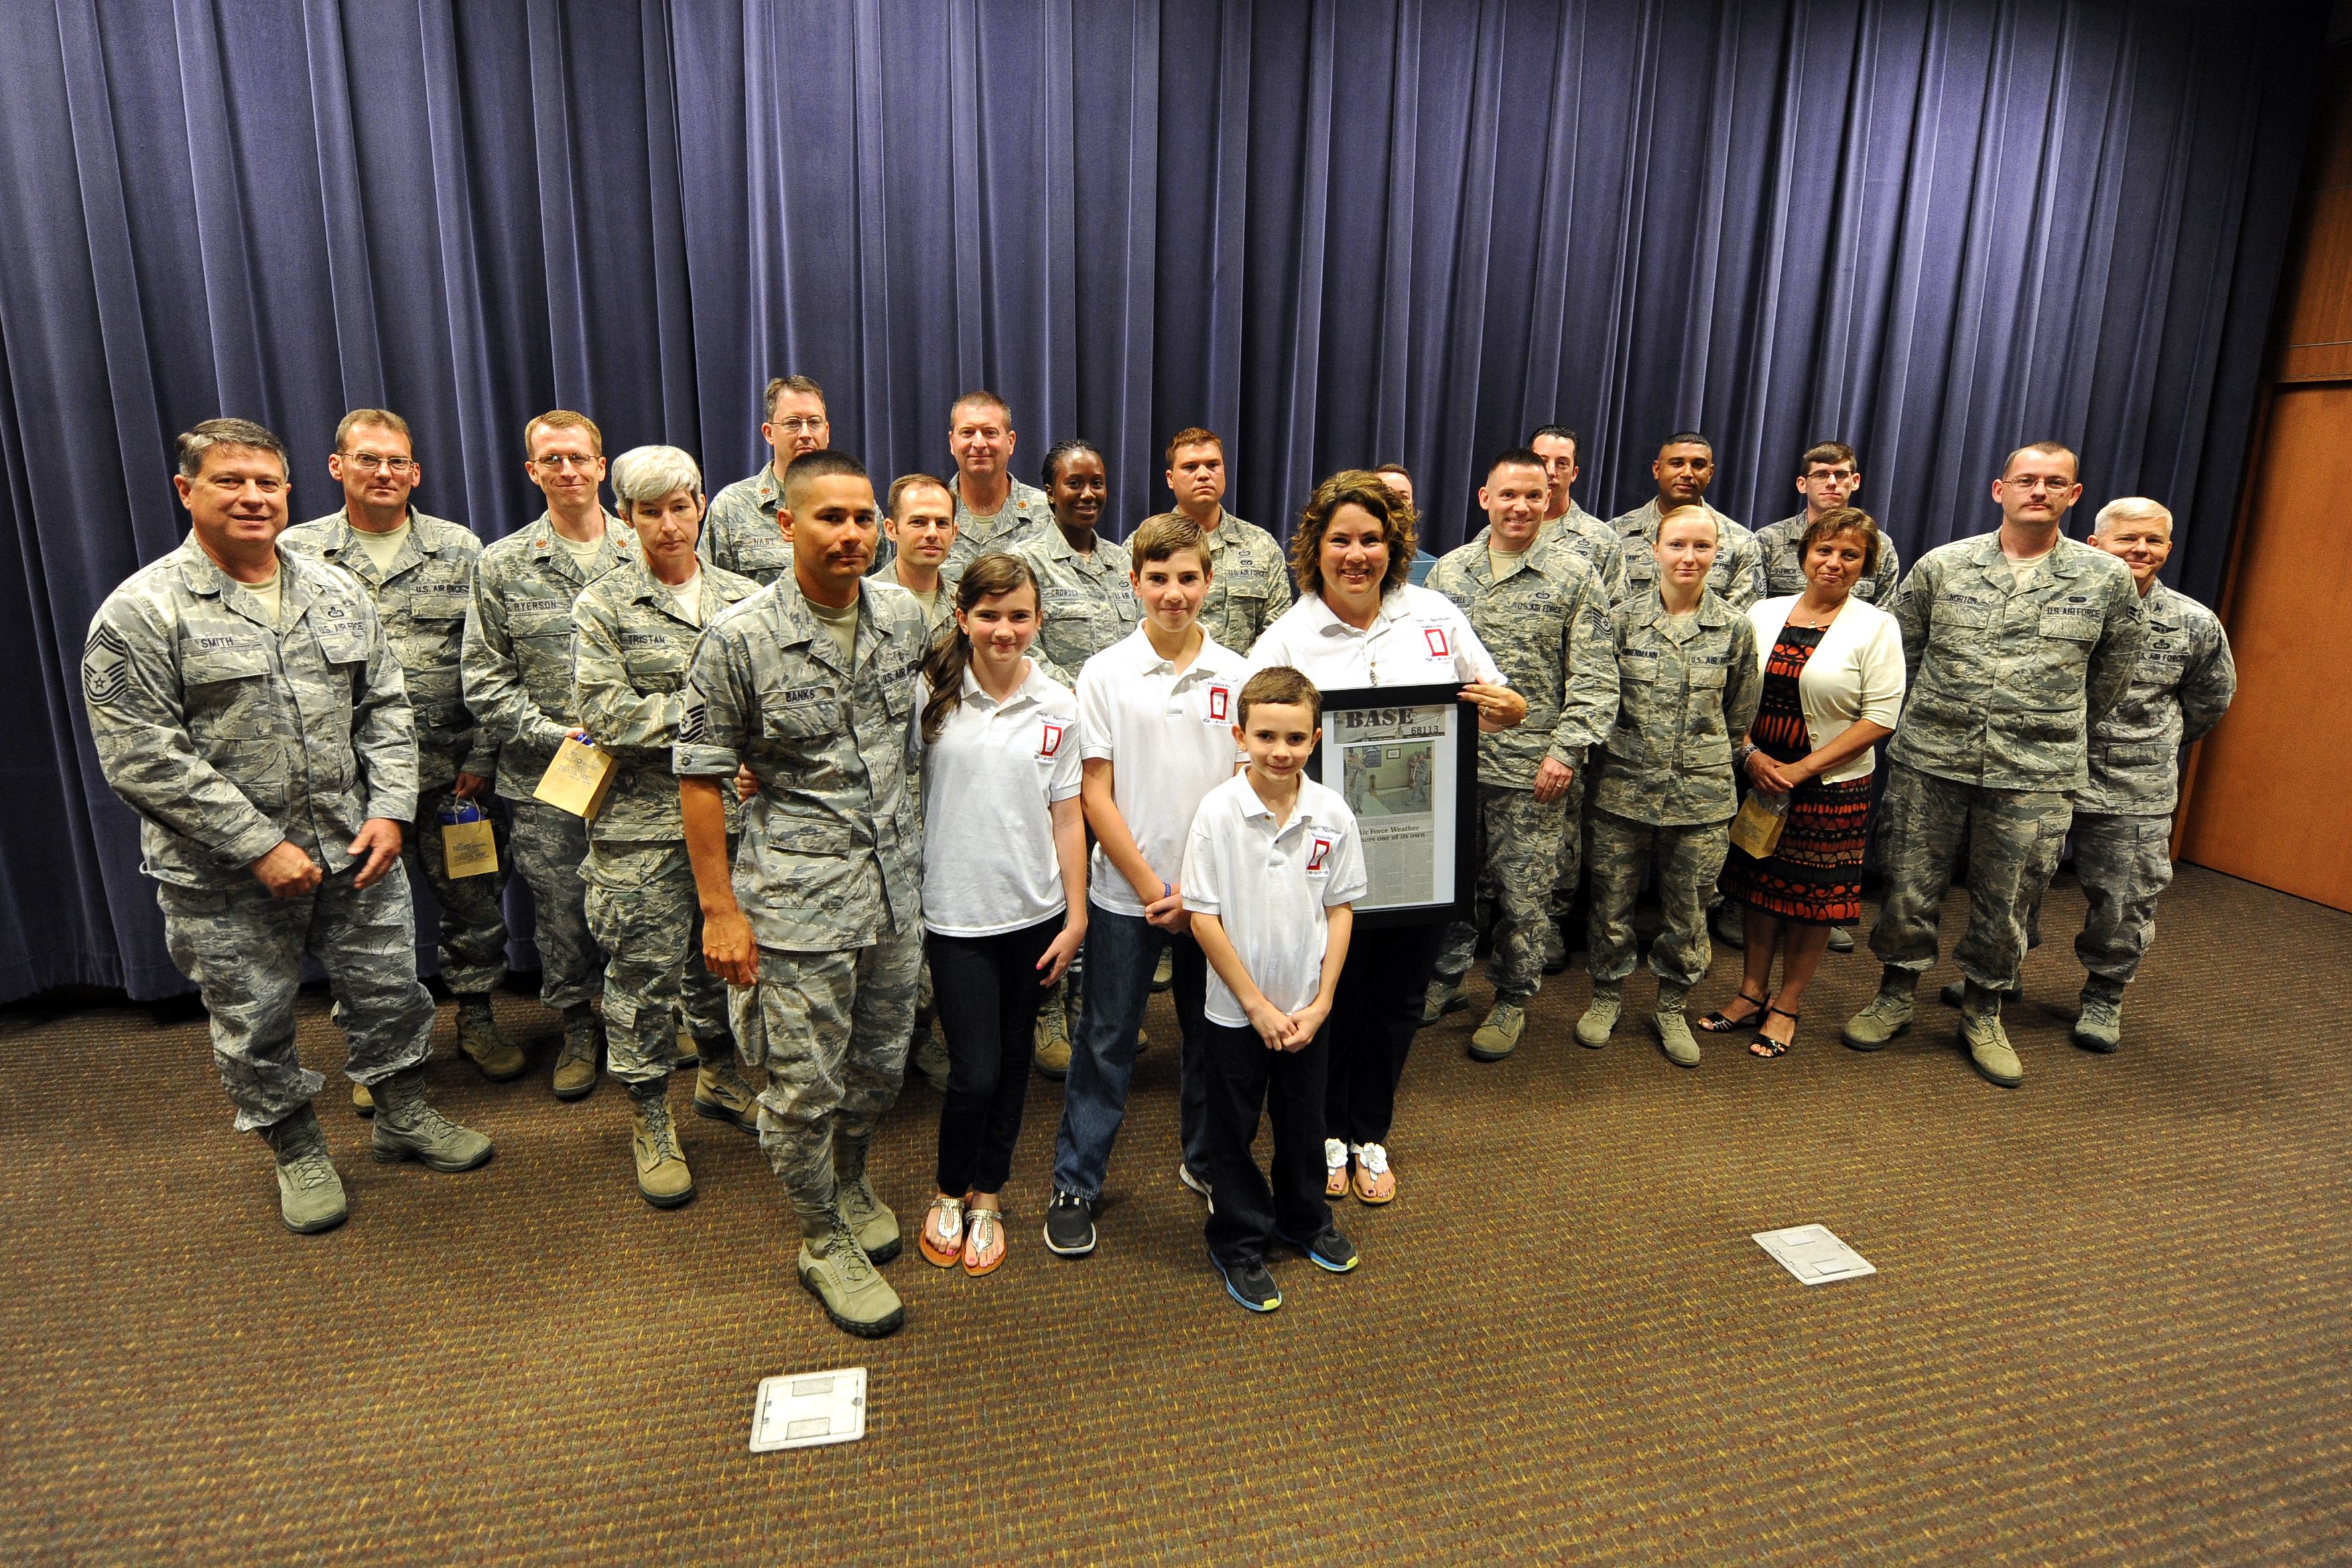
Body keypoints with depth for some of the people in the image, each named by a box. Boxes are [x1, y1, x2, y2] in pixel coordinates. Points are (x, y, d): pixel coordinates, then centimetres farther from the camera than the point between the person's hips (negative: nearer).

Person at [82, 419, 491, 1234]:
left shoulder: (337, 591, 5)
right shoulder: (141, 612, -10)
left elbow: (384, 709, 7)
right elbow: (141, 759, -14)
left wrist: (389, 810, -5)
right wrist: (258, 846, -17)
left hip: (356, 852, 4)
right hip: (225, 877, -3)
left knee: (390, 991, 14)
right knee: (255, 1024, 12)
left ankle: (403, 1115, 36)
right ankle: (297, 1151, 33)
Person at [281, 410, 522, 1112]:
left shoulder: (461, 550, 4)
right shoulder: (295, 552, 3)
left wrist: (481, 759, -3)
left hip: (452, 772, 0)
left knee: (473, 901, 9)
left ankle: (477, 1021, 29)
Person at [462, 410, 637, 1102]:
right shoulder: (502, 566, 2)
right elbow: (486, 683, 0)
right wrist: (562, 735, -11)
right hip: (546, 782, 0)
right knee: (563, 914, 9)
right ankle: (580, 1028, 30)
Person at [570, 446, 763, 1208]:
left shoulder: (743, 598, 9)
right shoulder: (604, 605, -2)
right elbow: (604, 713, -13)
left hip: (733, 811, 4)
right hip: (643, 824, -3)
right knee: (646, 972, 4)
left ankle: (720, 1075, 38)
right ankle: (650, 1118, 21)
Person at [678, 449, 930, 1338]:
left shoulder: (904, 619, 2)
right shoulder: (740, 640, -13)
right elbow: (700, 776, -9)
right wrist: (719, 908, -10)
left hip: (893, 885, 5)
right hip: (798, 896, -5)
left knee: (881, 1065, 19)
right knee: (805, 1087, 7)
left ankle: (848, 1185, 47)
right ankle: (826, 1244, 29)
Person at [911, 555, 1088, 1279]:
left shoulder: (1058, 706, 0)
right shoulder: (931, 694, -5)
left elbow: (1066, 816, 3)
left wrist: (1076, 916, 3)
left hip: (1033, 911, 2)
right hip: (956, 913, -2)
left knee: (1013, 1060, 14)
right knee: (974, 1071, -3)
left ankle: (987, 1197, 34)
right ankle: (948, 1193, 26)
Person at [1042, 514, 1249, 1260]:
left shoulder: (1236, 675, 0)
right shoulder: (1104, 674, -5)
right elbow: (1095, 794, -6)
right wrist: (1152, 889, -9)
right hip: (1126, 892, -2)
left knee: (1211, 1032, 16)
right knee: (1107, 1040, 8)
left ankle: (1206, 1159, 36)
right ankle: (1075, 1184, 23)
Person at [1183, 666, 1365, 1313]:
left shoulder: (1332, 814, -9)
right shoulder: (1218, 812, -17)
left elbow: (1341, 909, -1)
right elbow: (1203, 918, -14)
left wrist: (1319, 1004, -6)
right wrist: (1258, 1005, -13)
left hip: (1308, 1007, 3)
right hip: (1236, 1010, -2)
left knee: (1304, 1121, 21)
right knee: (1232, 1131, 13)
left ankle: (1304, 1218, 46)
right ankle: (1240, 1242, 34)